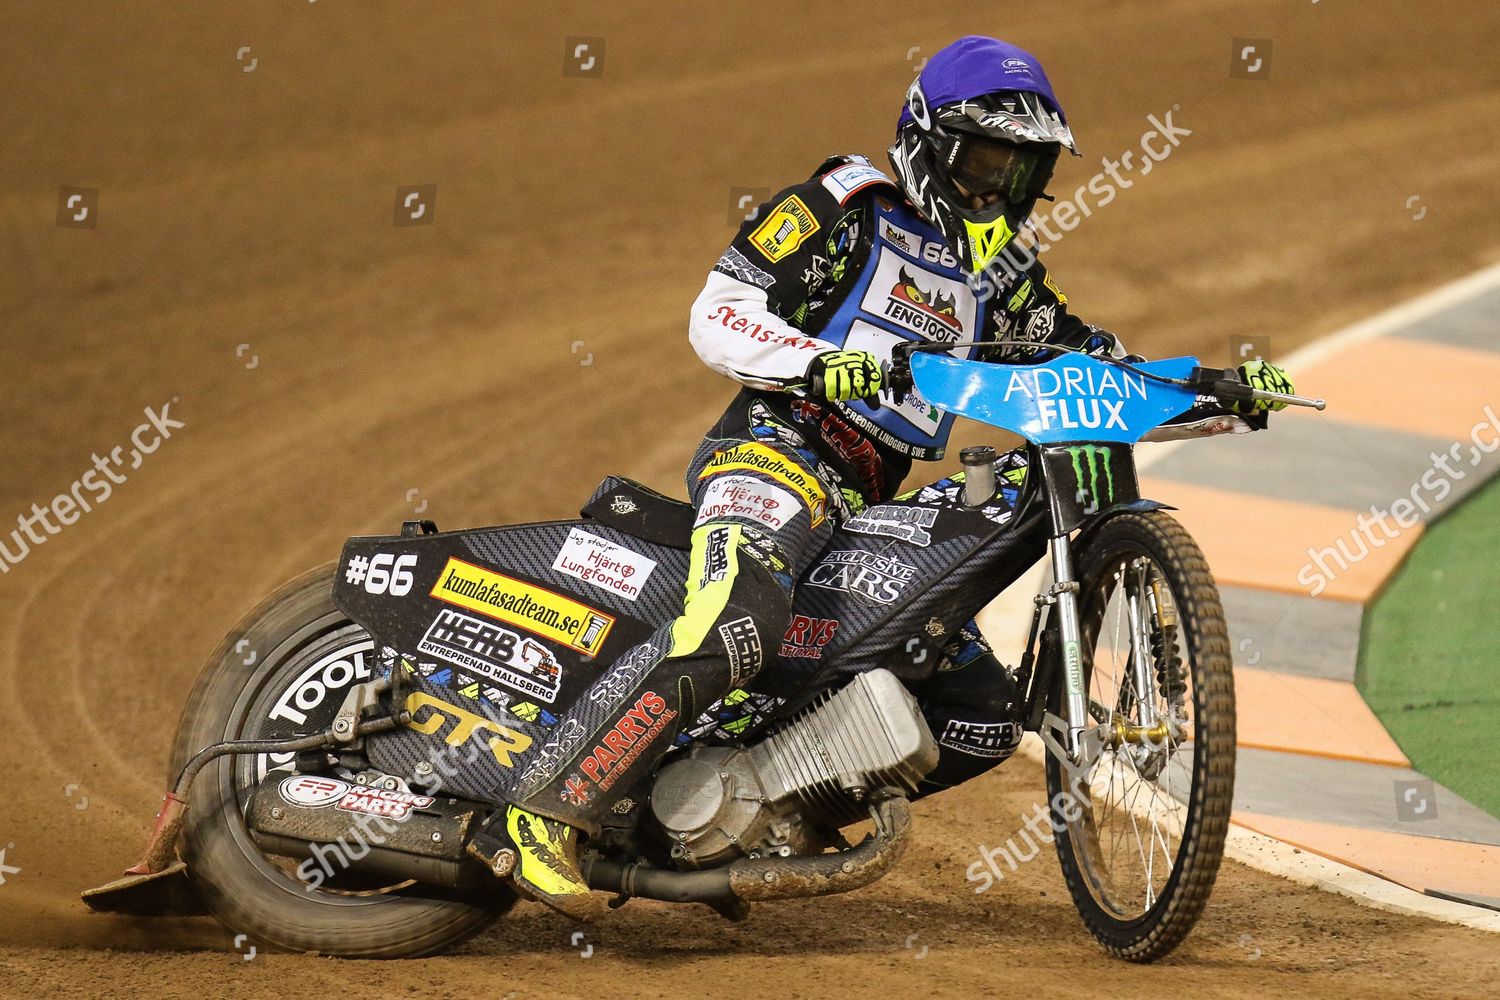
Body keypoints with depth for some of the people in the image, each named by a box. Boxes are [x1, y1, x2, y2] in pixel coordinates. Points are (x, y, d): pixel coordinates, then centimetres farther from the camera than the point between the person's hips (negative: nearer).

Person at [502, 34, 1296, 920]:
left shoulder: (999, 275, 21)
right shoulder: (851, 208, 1)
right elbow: (718, 315, -7)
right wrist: (820, 365, -24)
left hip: (873, 511, 8)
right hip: (779, 447, -8)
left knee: (984, 720, 3)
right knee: (737, 622, -38)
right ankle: (555, 811, -37)